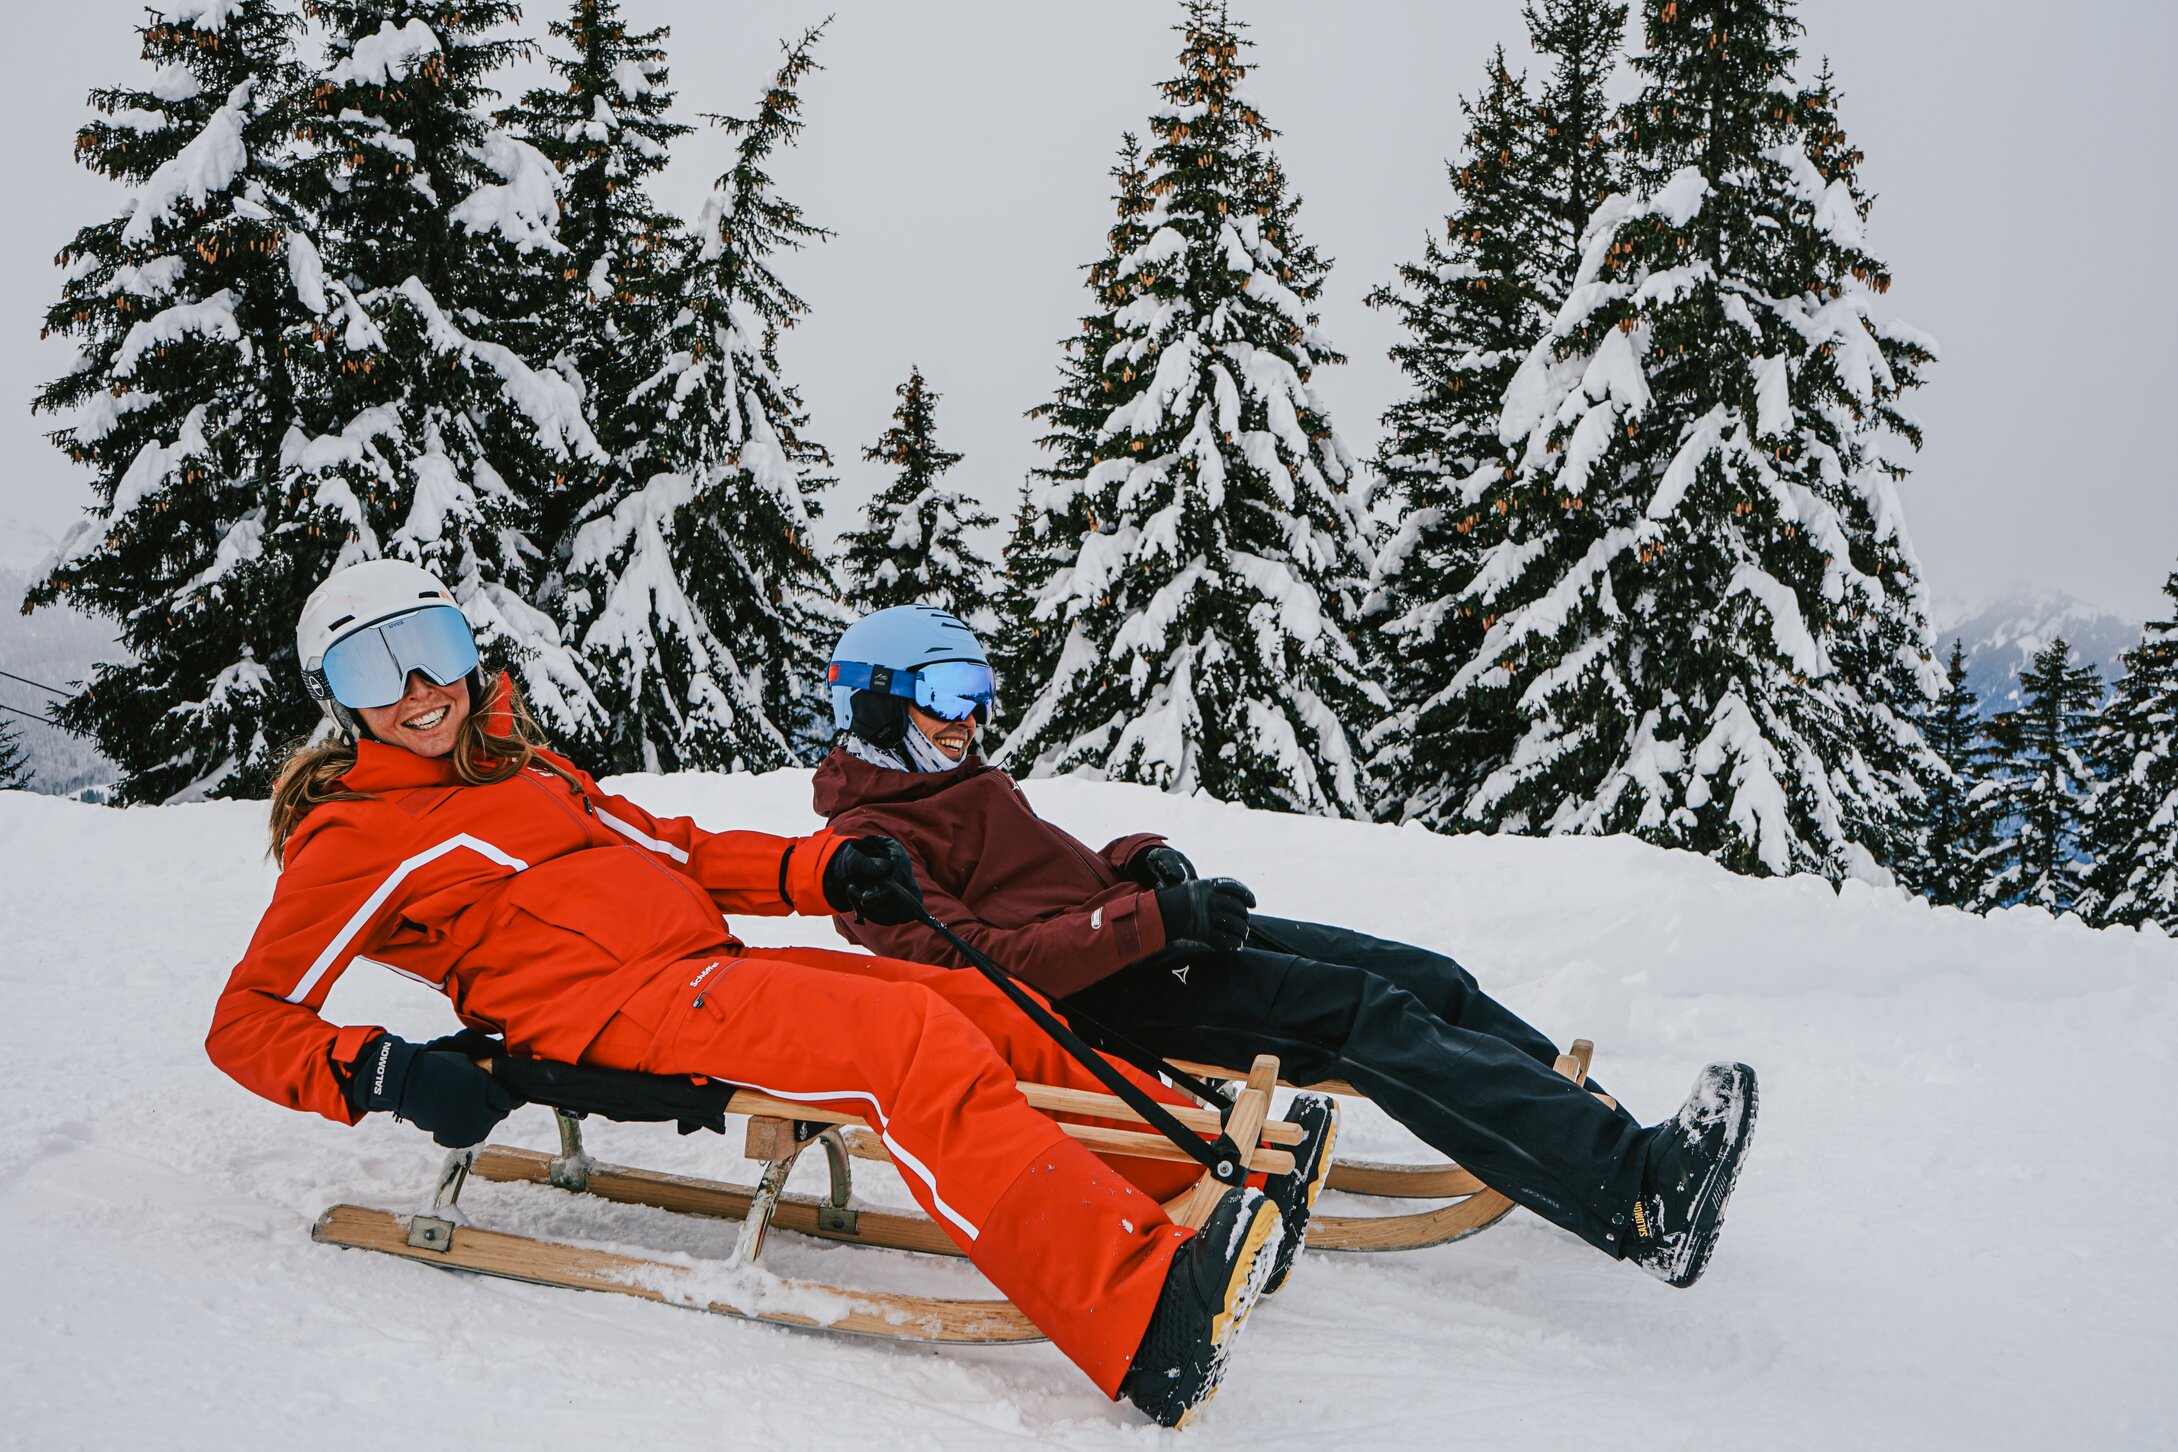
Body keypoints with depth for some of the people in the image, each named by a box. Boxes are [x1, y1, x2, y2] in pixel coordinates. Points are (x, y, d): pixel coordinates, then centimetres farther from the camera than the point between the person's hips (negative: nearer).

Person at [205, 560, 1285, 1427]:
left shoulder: (516, 767, 27)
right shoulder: (355, 837, 6)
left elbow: (670, 851, 28)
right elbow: (246, 1023, 2)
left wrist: (819, 870, 12)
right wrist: (378, 1075, -16)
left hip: (707, 963, 9)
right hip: (613, 1008, -9)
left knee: (976, 1007, -2)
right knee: (911, 1042, -29)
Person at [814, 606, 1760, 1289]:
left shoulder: (960, 783, 25)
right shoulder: (869, 844, -5)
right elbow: (973, 959, -18)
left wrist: (1143, 861, 3)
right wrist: (1150, 918, -24)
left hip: (1149, 941, 10)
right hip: (1096, 1003, -10)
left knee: (1425, 980, -5)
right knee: (1371, 1020, -26)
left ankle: (1601, 1129, -5)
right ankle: (1637, 1197, -36)